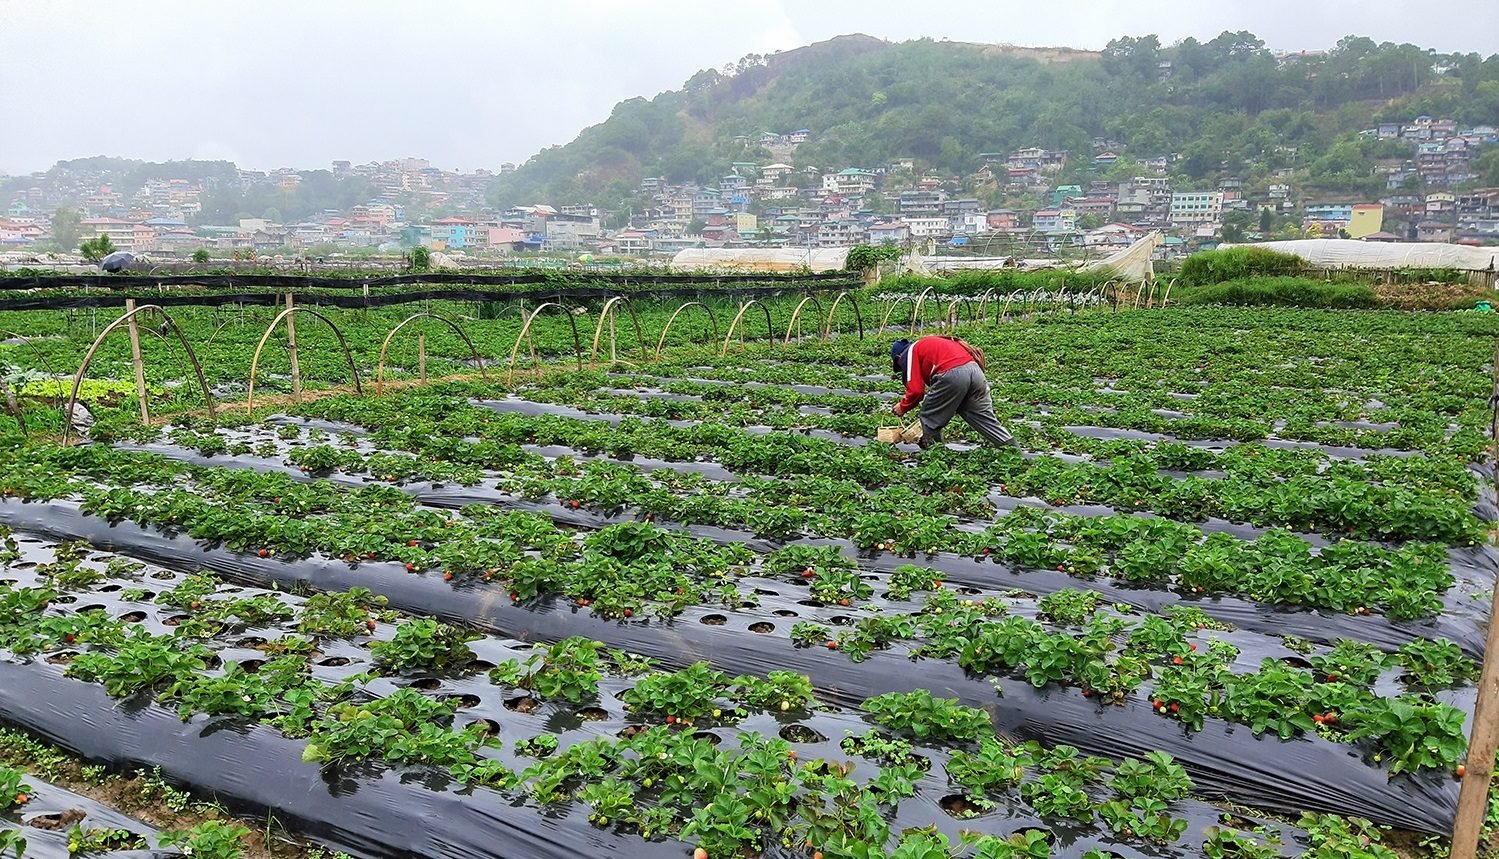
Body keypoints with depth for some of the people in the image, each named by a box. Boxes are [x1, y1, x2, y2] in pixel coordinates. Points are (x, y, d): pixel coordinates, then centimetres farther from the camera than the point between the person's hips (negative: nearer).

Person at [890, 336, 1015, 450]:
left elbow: (916, 390, 2)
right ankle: (1013, 448, 12)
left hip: (952, 375, -8)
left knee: (929, 418, 10)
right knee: (985, 417, 14)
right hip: (975, 370, 8)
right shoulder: (928, 344, 37)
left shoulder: (909, 353, 13)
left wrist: (903, 406, 18)